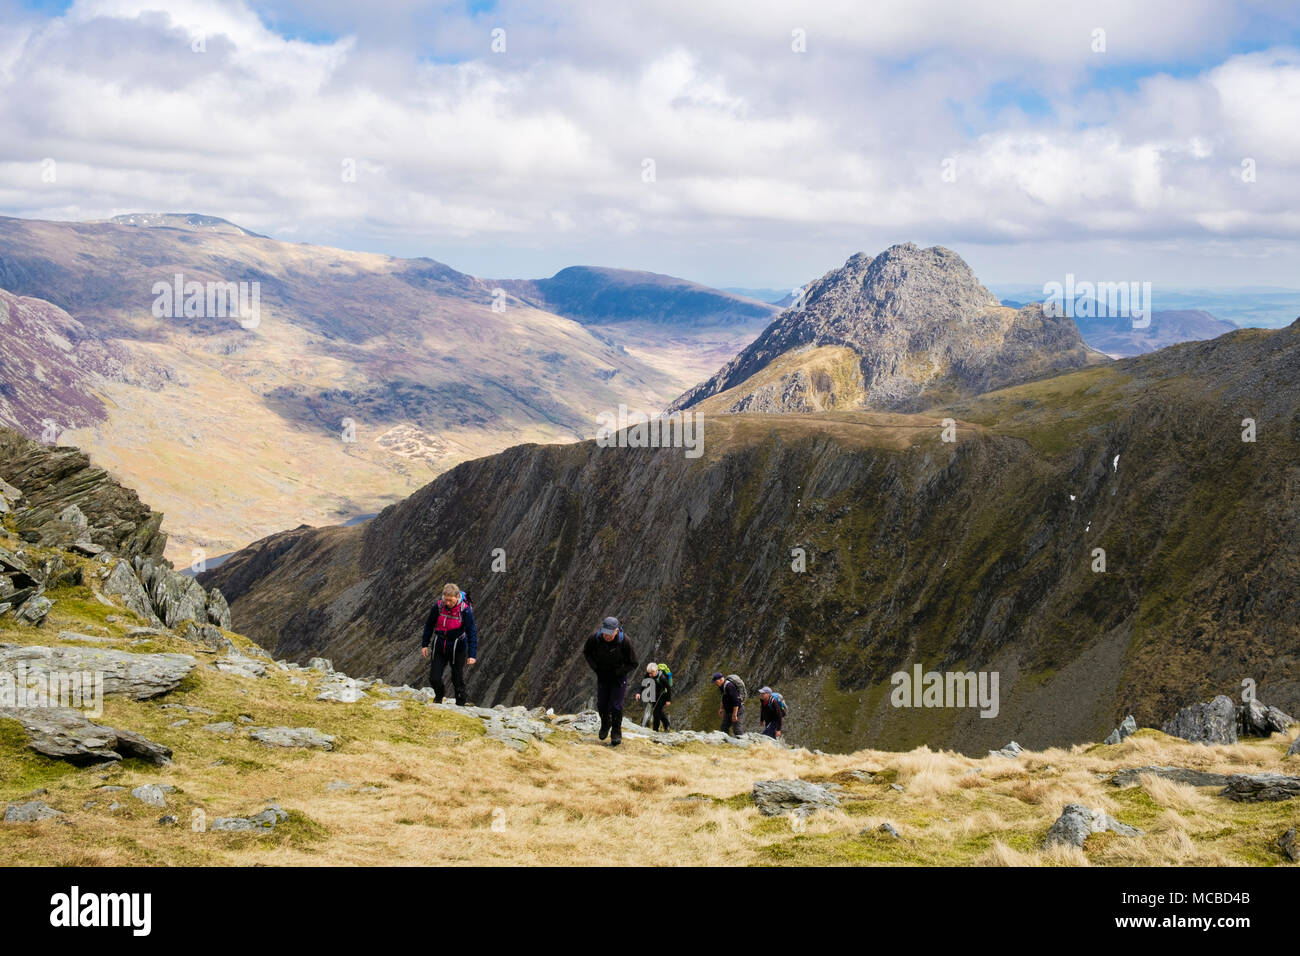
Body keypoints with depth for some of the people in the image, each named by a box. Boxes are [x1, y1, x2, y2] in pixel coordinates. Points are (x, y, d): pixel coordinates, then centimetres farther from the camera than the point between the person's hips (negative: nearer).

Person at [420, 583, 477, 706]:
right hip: (439, 648, 2)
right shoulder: (438, 606, -11)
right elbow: (429, 625, 5)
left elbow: (472, 633, -16)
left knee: (458, 681, 5)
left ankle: (461, 703, 26)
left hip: (457, 649, -2)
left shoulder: (465, 610, -19)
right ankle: (439, 694, 36)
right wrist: (424, 644, 7)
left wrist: (472, 655, -20)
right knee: (434, 679, 2)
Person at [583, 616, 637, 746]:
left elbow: (633, 664, -13)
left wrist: (617, 672, -20)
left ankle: (616, 734, 8)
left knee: (615, 706, -10)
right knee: (601, 705, 6)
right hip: (602, 675, 3)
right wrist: (595, 668, -9)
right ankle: (605, 725, 36)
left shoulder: (624, 641, -27)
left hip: (618, 676, -3)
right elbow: (587, 653, 2)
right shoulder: (595, 637, -21)